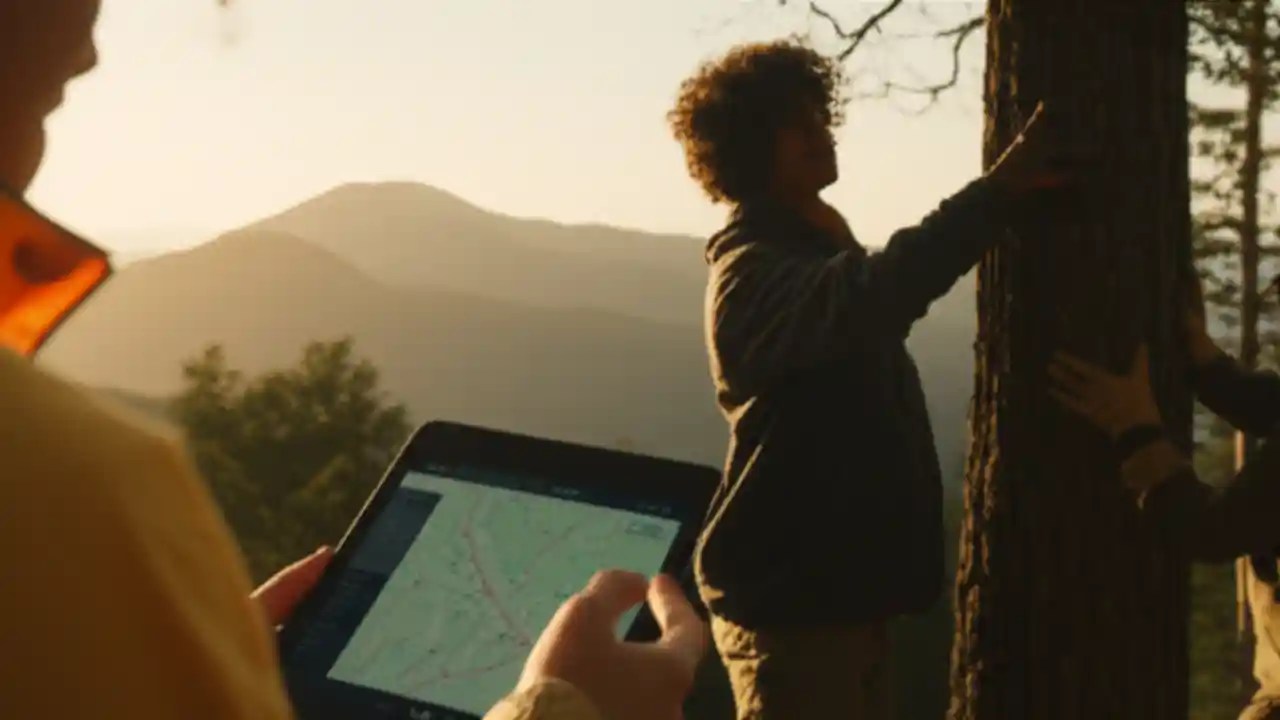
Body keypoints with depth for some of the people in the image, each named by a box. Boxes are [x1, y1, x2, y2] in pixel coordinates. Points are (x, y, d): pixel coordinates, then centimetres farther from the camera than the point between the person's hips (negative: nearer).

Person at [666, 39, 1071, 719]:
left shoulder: (815, 250, 16)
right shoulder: (754, 270, -18)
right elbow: (867, 299, -39)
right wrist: (1000, 189, -40)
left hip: (840, 583, 10)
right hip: (788, 594, -10)